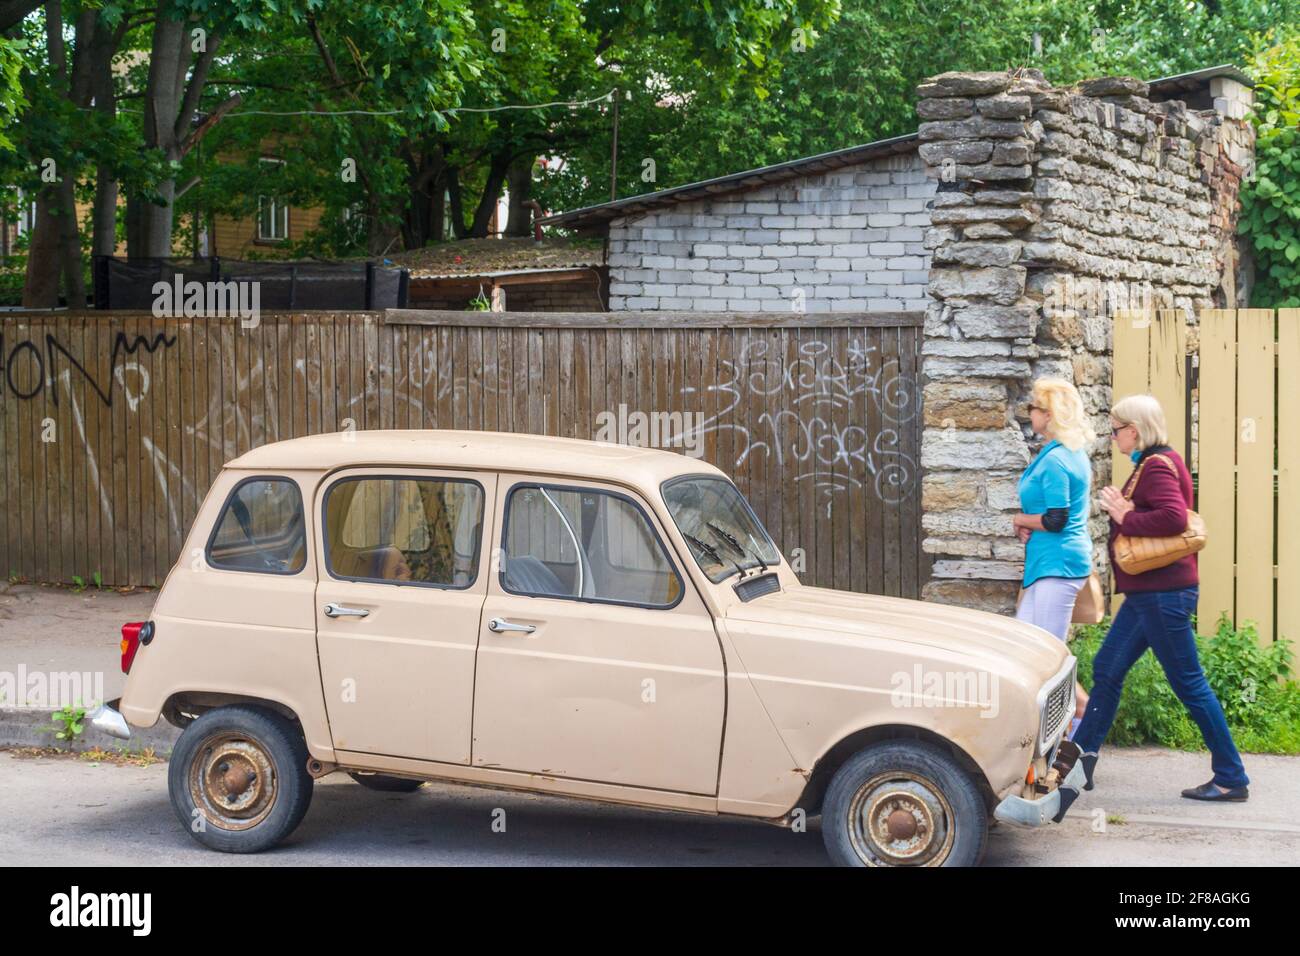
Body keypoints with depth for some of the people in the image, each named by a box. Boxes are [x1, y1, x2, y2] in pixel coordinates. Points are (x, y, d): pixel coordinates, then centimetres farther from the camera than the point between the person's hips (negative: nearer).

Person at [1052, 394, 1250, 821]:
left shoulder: (1157, 466, -16)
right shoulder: (1152, 465, 15)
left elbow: (1173, 517, -30)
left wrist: (1125, 518, -18)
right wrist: (1123, 512, 0)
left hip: (1163, 593, -11)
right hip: (1149, 592, 11)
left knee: (1189, 682, -4)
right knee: (1107, 668, 14)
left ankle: (1231, 778, 3)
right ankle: (1079, 755, 21)